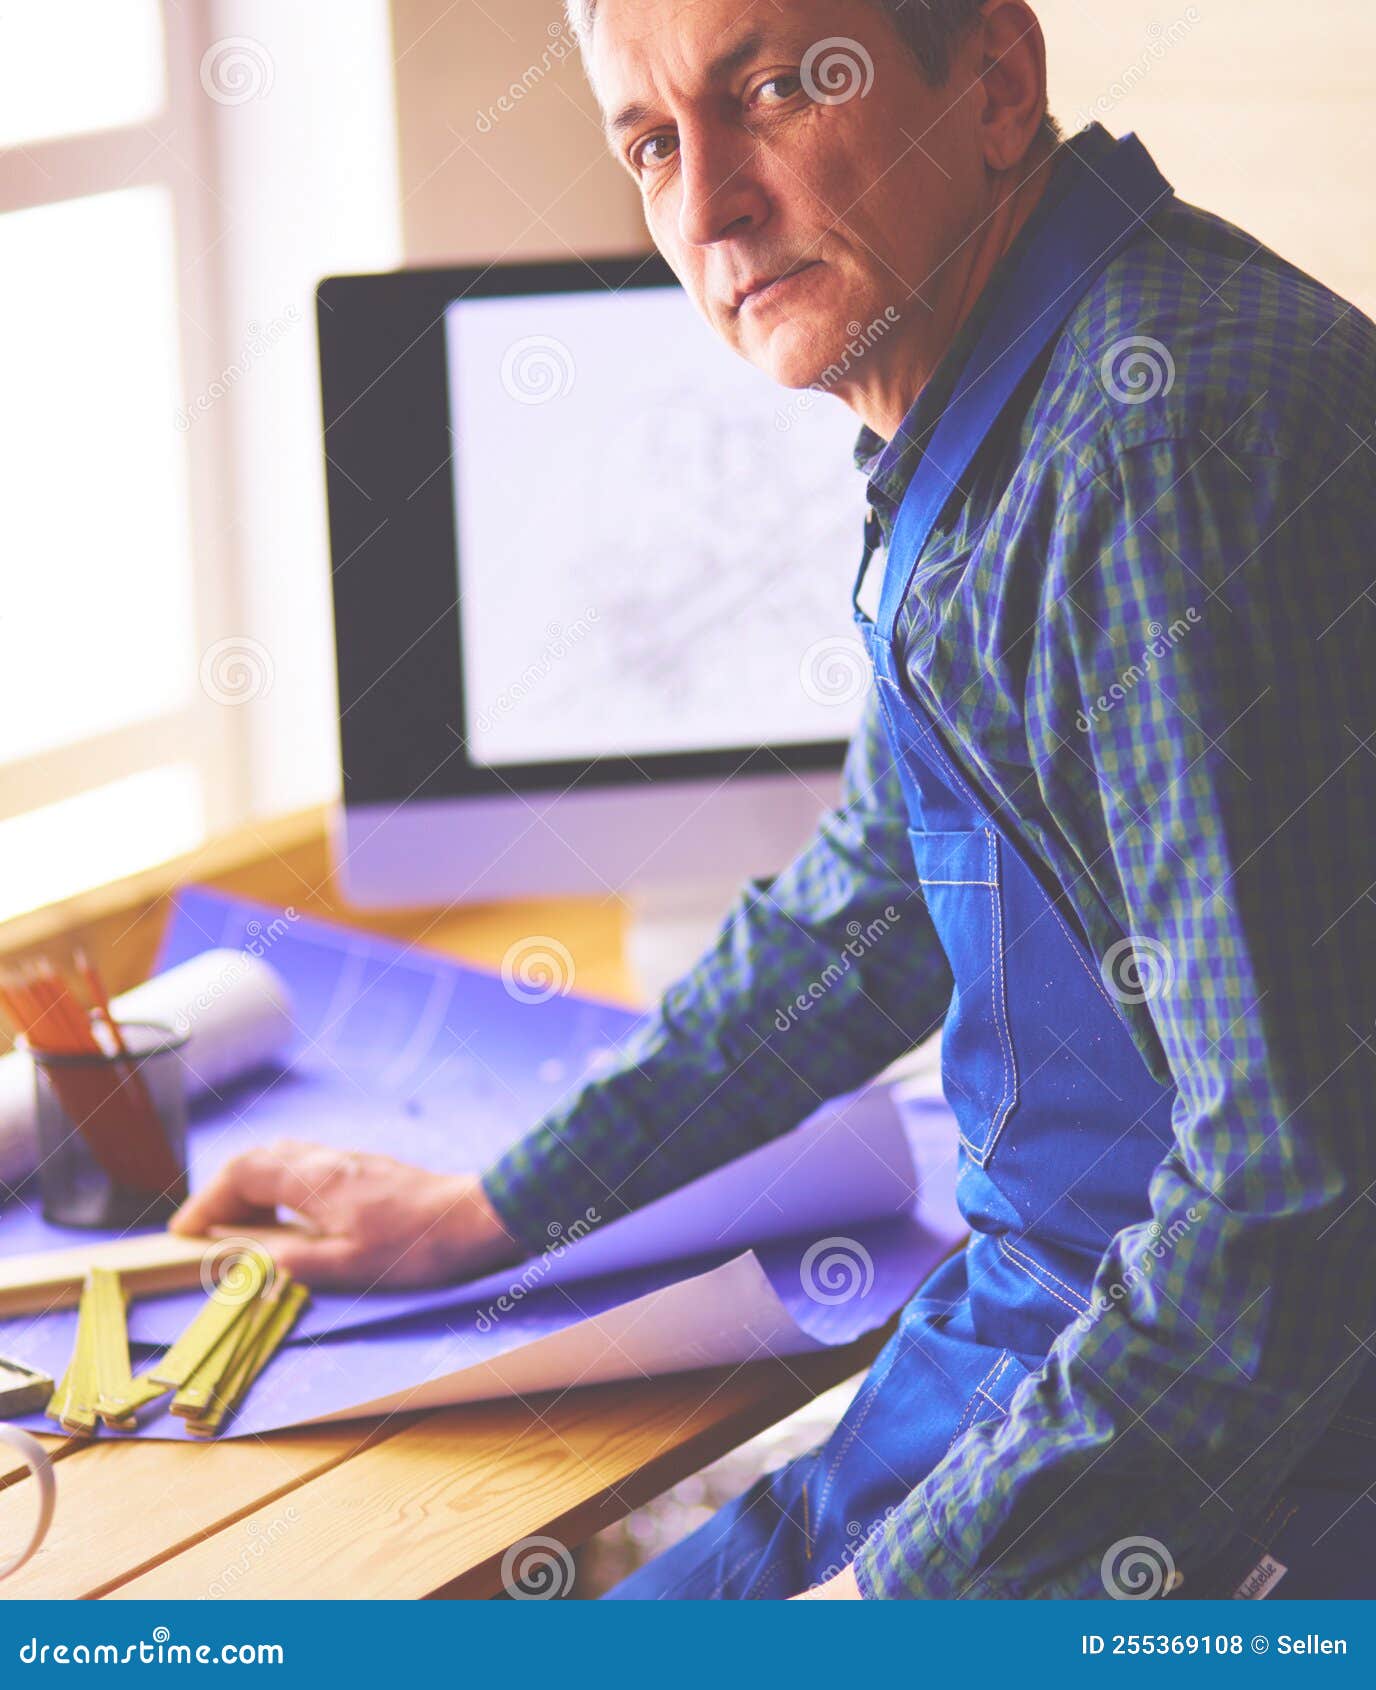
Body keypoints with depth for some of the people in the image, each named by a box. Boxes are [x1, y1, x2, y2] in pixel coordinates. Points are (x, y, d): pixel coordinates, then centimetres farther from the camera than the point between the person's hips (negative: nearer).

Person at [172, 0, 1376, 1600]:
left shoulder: (1184, 443, -25)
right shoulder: (978, 446, 8)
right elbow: (867, 914, 23)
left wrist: (899, 1589, -20)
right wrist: (488, 1210, 24)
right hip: (1038, 1328, 9)